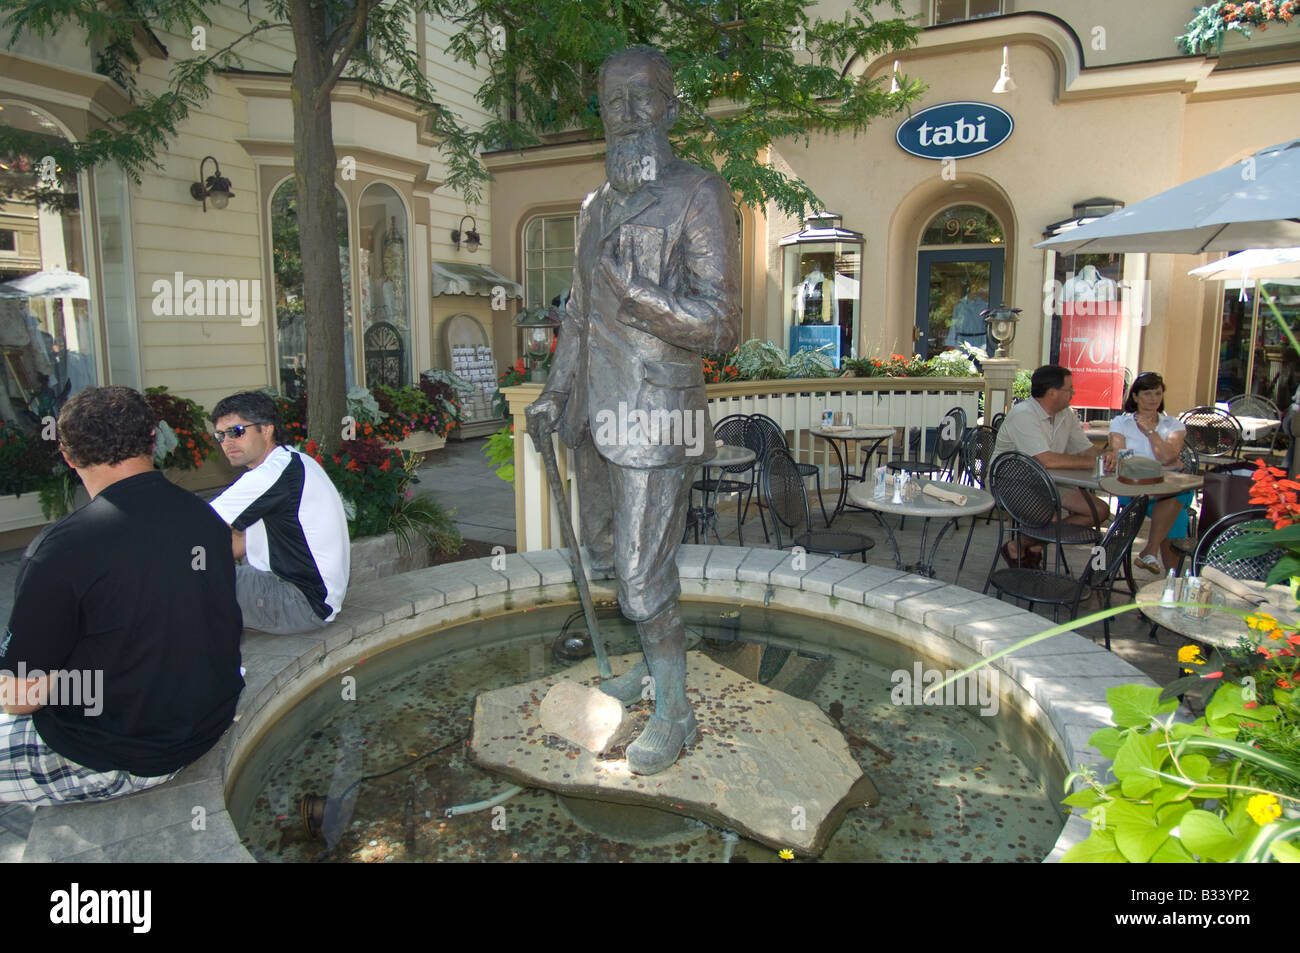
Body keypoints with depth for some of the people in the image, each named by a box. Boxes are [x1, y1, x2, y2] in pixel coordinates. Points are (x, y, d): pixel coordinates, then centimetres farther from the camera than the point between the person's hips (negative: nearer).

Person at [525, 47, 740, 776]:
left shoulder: (698, 197, -8)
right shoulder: (598, 207, 14)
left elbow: (722, 326, -14)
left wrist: (635, 291, -22)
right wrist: (555, 393, 17)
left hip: (654, 417, -8)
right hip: (595, 412, 8)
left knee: (644, 575, -4)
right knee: (607, 552, 19)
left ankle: (676, 711, 16)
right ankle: (655, 661, 40)